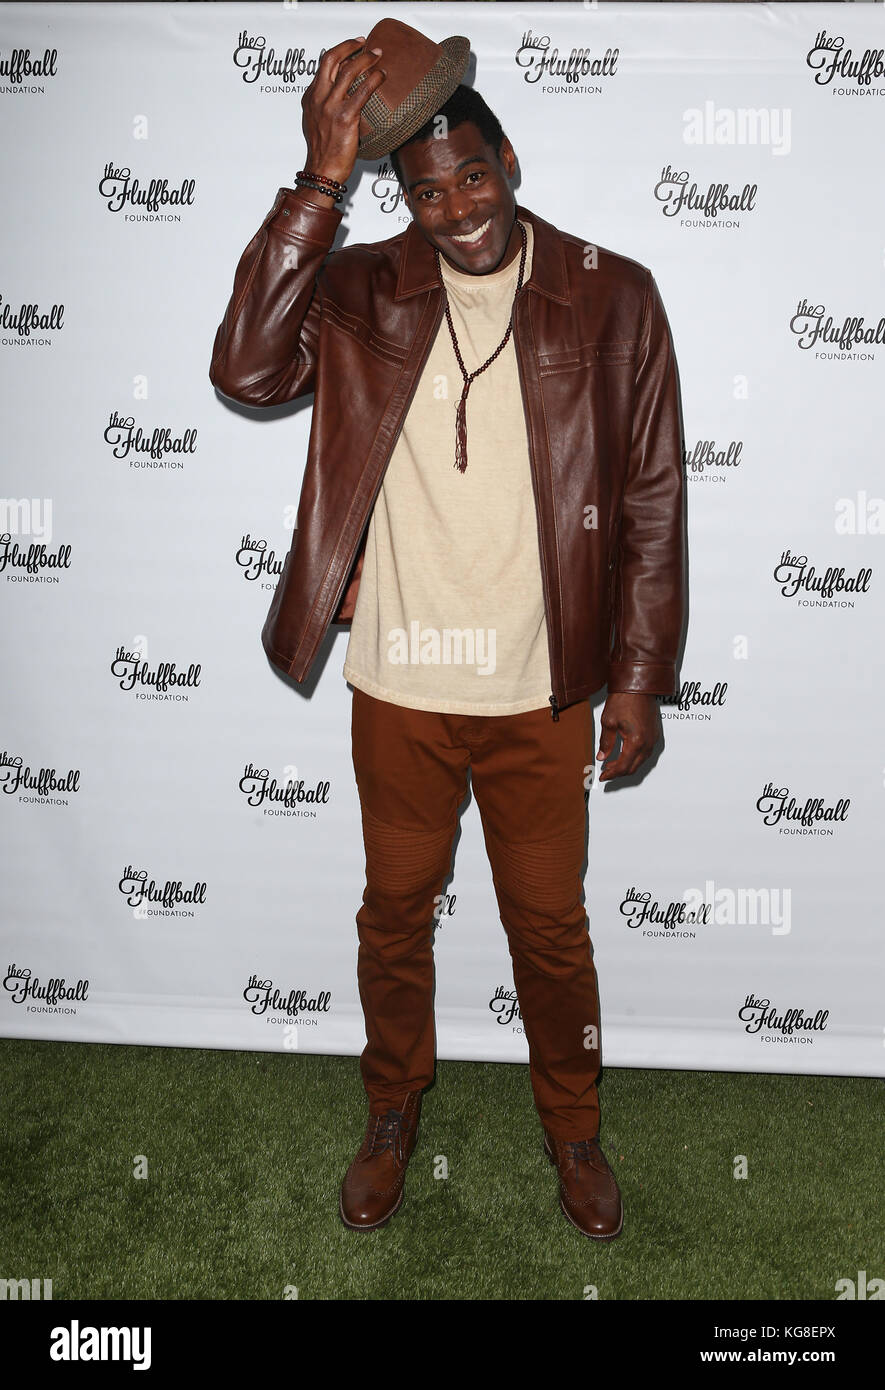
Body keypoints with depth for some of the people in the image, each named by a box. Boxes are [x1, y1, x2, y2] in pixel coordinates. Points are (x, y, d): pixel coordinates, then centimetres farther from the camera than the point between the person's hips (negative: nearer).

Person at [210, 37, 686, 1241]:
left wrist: (639, 676, -3)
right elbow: (247, 371, -18)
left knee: (551, 924, 15)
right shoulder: (364, 291, -1)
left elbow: (651, 501, -2)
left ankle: (574, 1131, 41)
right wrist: (319, 183, -21)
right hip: (397, 685, 1)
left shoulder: (611, 299, -4)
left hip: (543, 690, -1)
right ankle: (394, 1117, 43)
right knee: (396, 913, 17)